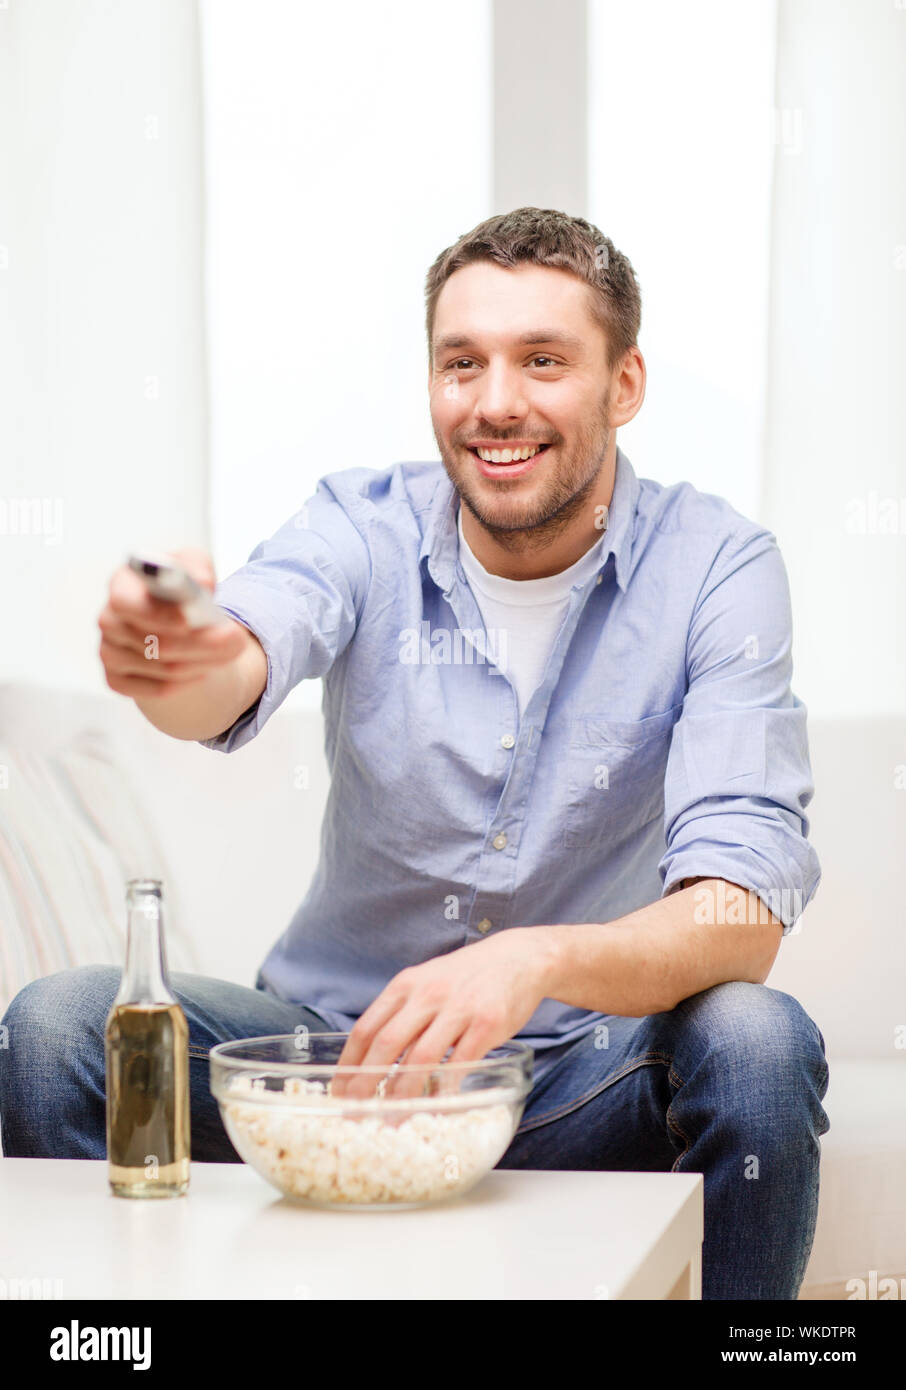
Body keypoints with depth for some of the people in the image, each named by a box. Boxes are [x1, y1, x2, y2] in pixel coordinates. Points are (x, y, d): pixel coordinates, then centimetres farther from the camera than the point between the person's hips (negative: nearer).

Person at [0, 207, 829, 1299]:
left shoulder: (716, 566, -11)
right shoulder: (363, 527, -6)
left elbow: (741, 914, -21)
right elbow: (237, 675, -29)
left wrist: (536, 961, -42)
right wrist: (180, 661, -55)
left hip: (590, 1076, -1)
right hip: (341, 1044, 1)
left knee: (760, 1042, -31)